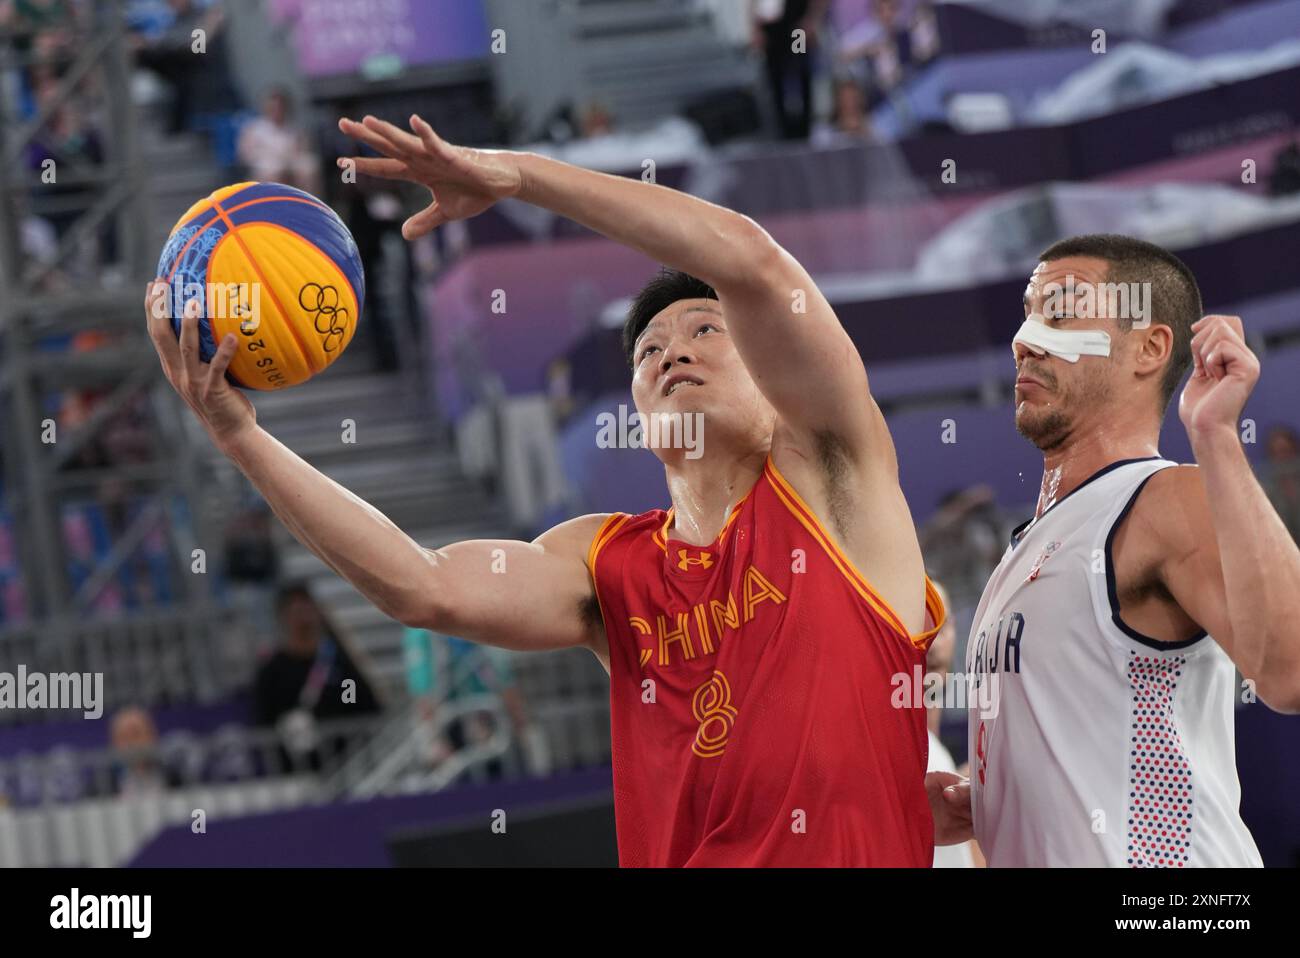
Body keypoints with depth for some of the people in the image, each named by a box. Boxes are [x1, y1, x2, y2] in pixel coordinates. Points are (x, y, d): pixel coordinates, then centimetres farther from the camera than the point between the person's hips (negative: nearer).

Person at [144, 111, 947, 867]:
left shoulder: (822, 482, 4)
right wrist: (240, 435, -7)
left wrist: (513, 174, -6)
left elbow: (749, 258, -7)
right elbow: (428, 589, -3)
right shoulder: (606, 563, 14)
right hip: (673, 854, 4)